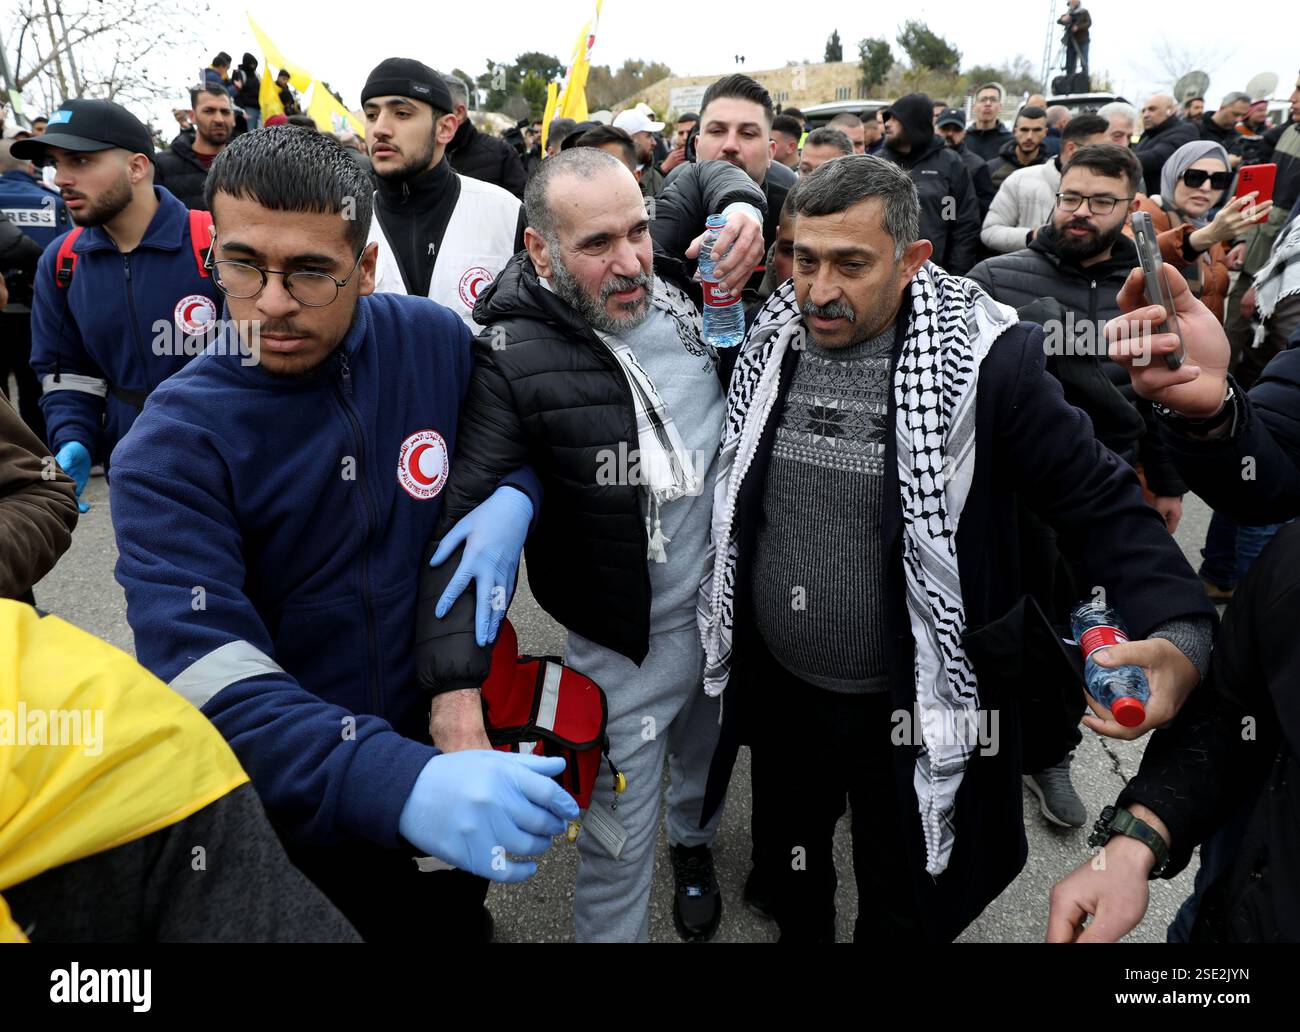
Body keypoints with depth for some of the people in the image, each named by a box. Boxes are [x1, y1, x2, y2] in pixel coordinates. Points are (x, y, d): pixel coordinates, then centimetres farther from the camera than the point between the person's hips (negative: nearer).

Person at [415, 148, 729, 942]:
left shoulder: (679, 293, -4)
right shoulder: (515, 361, -22)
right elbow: (464, 521, -26)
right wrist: (456, 687, -35)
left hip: (728, 607, 6)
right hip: (627, 642, -6)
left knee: (706, 757, 32)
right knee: (621, 835, 10)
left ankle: (694, 841, 65)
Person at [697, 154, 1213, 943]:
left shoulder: (987, 359, -19)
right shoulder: (765, 346, -6)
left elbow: (1100, 500, -15)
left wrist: (1178, 635, -29)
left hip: (915, 714, -3)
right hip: (778, 692, 4)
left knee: (902, 917, 20)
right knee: (791, 876, 27)